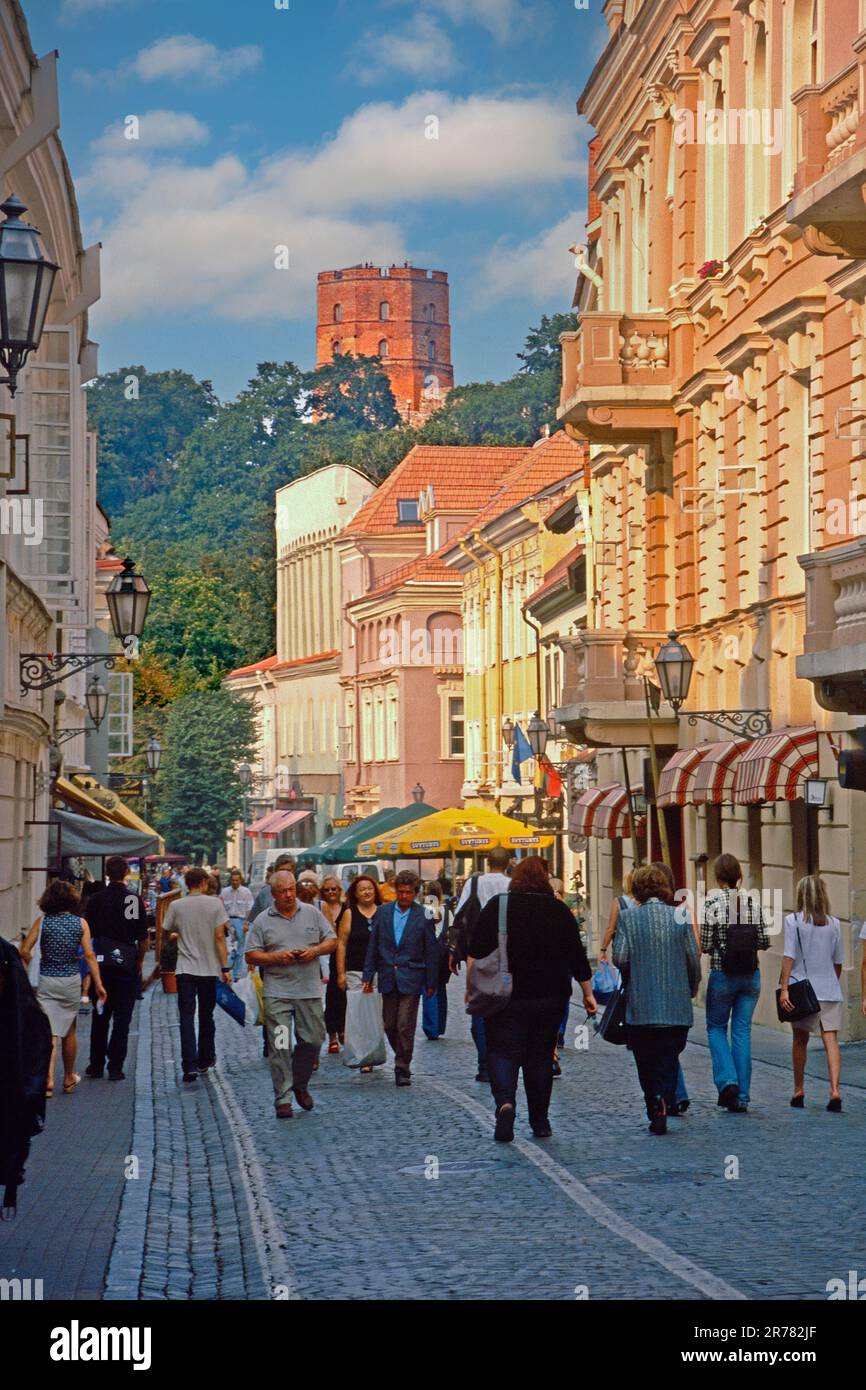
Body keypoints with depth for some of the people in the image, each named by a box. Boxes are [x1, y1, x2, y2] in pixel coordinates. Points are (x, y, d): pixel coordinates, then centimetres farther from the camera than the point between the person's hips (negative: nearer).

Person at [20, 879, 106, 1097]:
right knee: (69, 1032, 17)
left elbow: (25, 952, -7)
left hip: (46, 981, -1)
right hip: (71, 981, 1)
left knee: (49, 1032, -3)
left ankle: (48, 1078, -18)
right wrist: (98, 984, -4)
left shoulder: (42, 921, -4)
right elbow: (89, 955, -8)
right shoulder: (80, 923, -3)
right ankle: (69, 1078, 29)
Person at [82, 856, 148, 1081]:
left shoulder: (96, 900, -3)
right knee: (122, 1018, 3)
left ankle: (96, 1065, 14)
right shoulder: (135, 900, -7)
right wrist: (139, 962, 9)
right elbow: (143, 938, -5)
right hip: (127, 965, -1)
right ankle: (115, 1067, 1)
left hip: (102, 964, 1)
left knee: (100, 1018, 12)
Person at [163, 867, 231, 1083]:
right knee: (206, 1017, 16)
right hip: (209, 968, 0)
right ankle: (205, 1059, 29)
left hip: (185, 969, 0)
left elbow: (166, 933, 10)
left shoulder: (176, 906, -2)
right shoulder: (214, 904, -5)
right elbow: (219, 937, -8)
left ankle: (190, 1066, -13)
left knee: (187, 1017, -1)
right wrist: (225, 967, -5)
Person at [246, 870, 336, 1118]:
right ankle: (283, 1099, -1)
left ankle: (300, 1085, 28)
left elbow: (332, 940, 11)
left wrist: (314, 951, -8)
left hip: (309, 989, 2)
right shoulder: (263, 921, 3)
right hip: (277, 992, -2)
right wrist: (277, 958, -14)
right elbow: (251, 956, 1)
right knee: (280, 1046, -5)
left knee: (313, 1039, 4)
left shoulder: (312, 913, 8)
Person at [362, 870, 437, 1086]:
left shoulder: (423, 916, -3)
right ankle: (402, 1058, 29)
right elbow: (373, 946, 8)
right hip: (388, 977, 3)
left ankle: (402, 1068, 2)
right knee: (390, 1025, 8)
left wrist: (431, 983, 0)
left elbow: (431, 952, 1)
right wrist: (368, 976, 4)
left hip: (411, 978, -3)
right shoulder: (383, 912, 5)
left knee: (405, 1026, -7)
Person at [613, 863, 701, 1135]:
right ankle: (664, 1105, -16)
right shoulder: (680, 917, 0)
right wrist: (691, 989, 16)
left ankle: (655, 1111, 8)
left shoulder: (628, 918, -4)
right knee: (668, 1060, 4)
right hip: (676, 1007, 1)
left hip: (640, 1007, -1)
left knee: (646, 1064, 12)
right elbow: (694, 958, -1)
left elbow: (620, 958, -10)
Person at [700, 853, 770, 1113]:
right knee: (742, 1031, 9)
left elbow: (705, 946, -11)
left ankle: (727, 1081, -6)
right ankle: (742, 1097, 8)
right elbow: (764, 943, 1)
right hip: (751, 974, 3)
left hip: (722, 974, -3)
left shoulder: (712, 902, -11)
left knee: (716, 1027, 14)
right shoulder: (753, 902, -1)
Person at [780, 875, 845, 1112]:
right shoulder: (833, 923, 5)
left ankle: (799, 1091, 21)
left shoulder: (793, 921, -5)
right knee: (831, 1039, -4)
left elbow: (789, 957, -11)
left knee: (800, 1040, 13)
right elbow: (838, 961, 9)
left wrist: (784, 988, -11)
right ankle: (834, 1090, -19)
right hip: (830, 991, 2)